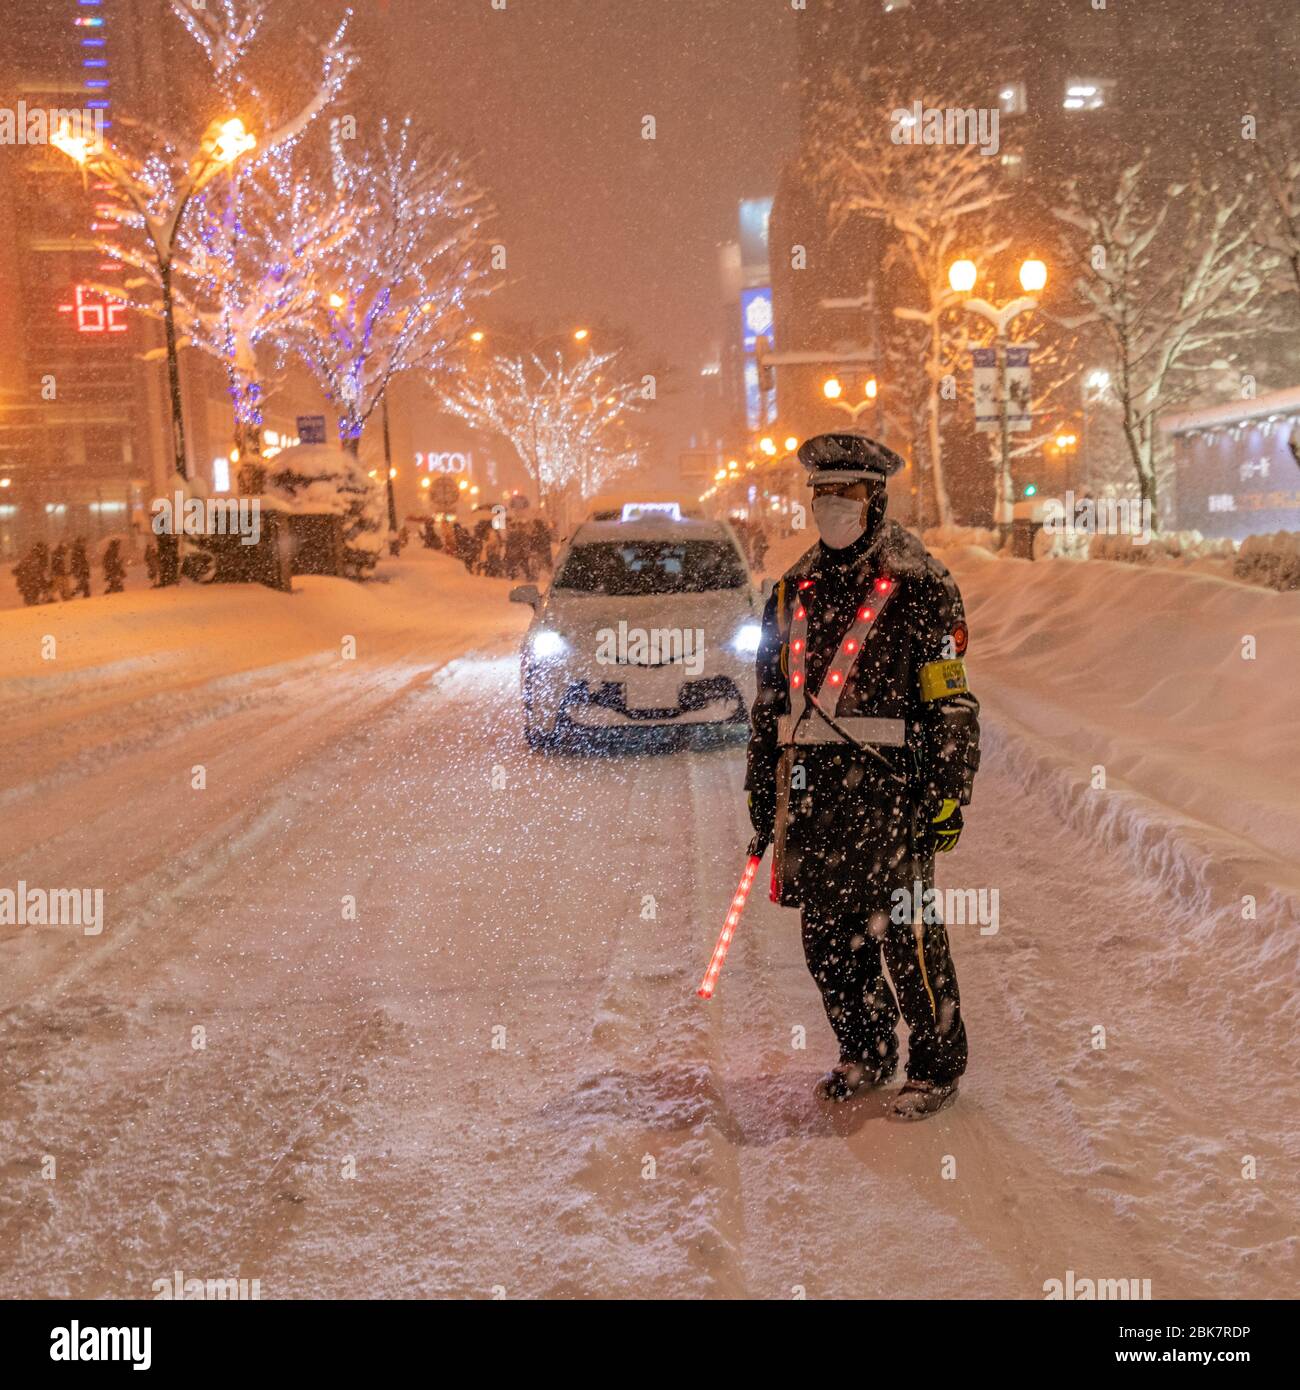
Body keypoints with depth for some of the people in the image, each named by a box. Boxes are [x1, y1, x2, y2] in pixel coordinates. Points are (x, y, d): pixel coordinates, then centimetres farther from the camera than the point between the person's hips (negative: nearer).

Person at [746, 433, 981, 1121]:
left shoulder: (917, 586, -4)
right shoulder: (794, 589, 14)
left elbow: (951, 702, -6)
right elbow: (770, 699, 19)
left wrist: (950, 793, -11)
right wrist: (762, 790, 17)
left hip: (890, 786, -6)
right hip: (812, 788, 6)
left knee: (906, 931, -3)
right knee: (826, 932, 11)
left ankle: (937, 1066, 15)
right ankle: (865, 1054, 29)